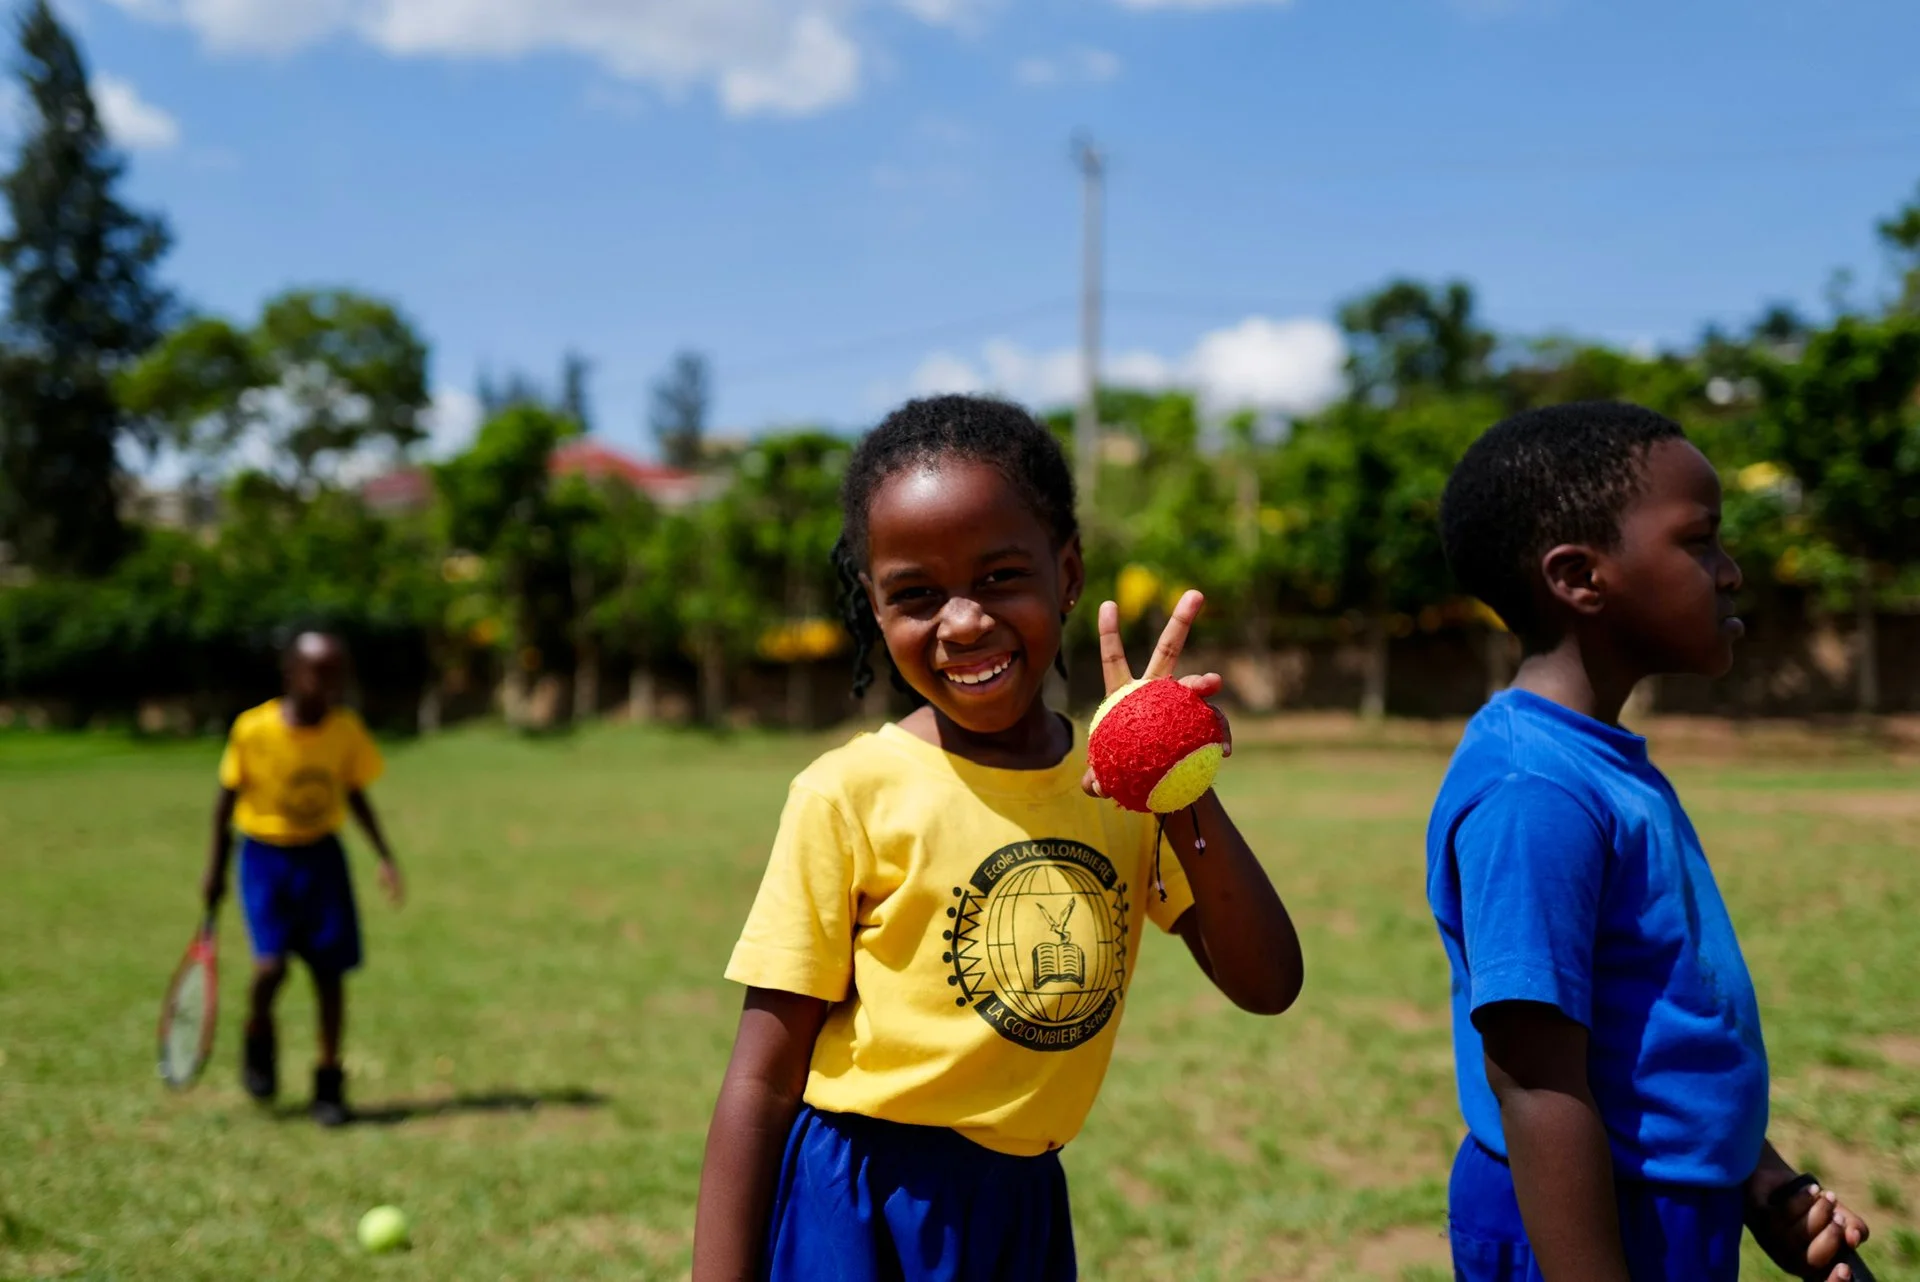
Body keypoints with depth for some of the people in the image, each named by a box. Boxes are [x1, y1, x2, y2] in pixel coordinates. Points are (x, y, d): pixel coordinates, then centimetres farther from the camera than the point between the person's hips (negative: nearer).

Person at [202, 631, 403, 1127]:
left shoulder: (346, 730, -7)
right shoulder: (253, 730, -14)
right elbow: (227, 798, -1)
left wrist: (385, 857, 1)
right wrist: (215, 870, 3)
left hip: (322, 856, 3)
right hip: (264, 856, -3)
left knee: (329, 971, 1)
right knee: (271, 965, -16)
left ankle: (329, 1082, 17)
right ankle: (258, 1041, 17)